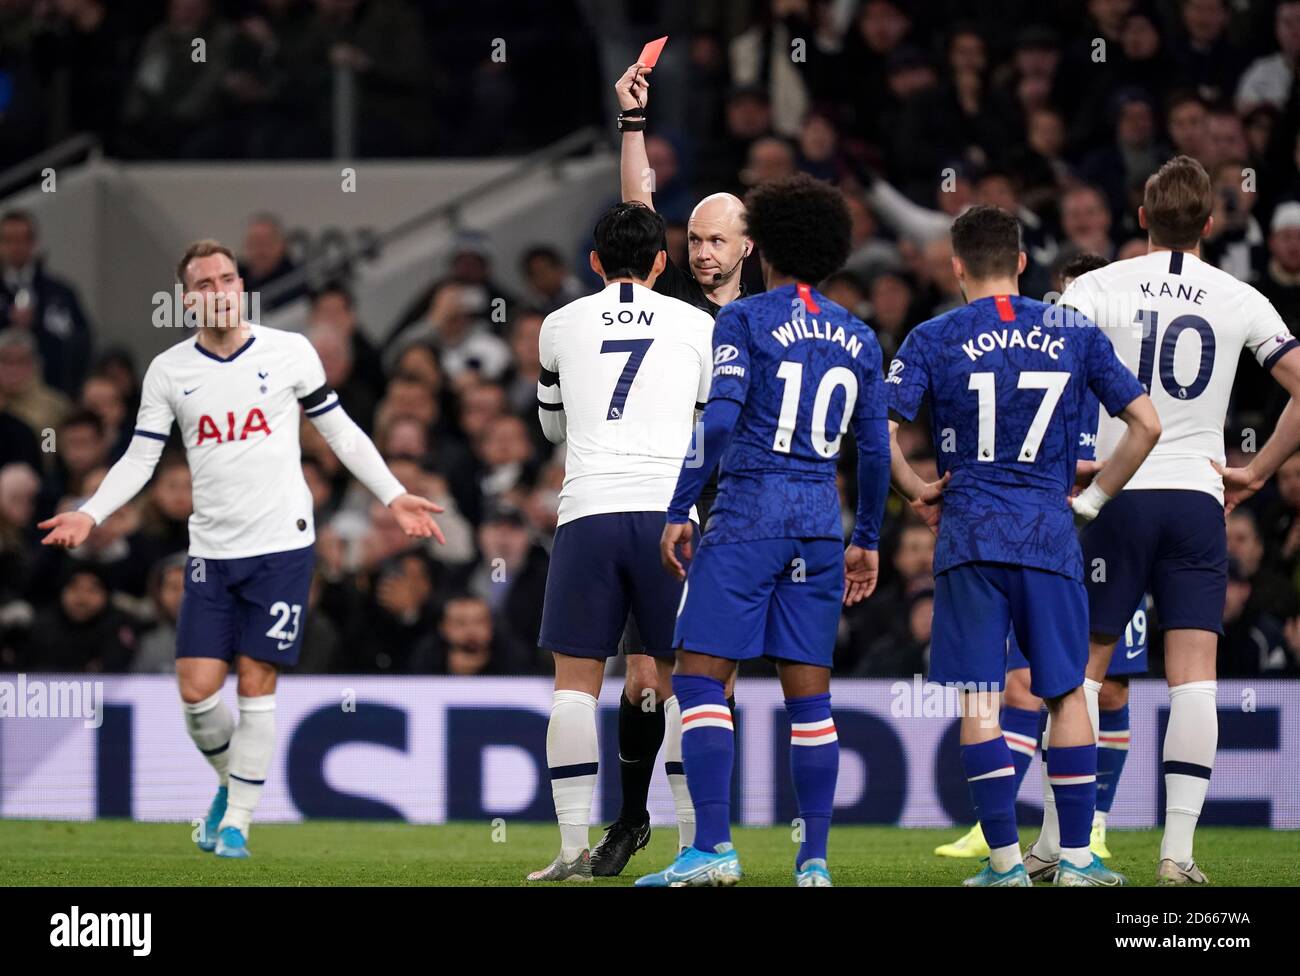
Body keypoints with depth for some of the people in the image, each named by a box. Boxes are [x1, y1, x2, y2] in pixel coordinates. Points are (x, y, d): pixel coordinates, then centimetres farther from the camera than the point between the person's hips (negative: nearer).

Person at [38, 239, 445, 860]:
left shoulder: (290, 352, 0)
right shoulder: (168, 371, 4)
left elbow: (340, 432, 9)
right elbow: (140, 458, 5)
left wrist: (394, 496, 3)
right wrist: (90, 514, -9)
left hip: (282, 544, -2)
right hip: (211, 550, 2)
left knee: (256, 685, -4)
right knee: (197, 688, -5)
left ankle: (238, 820, 7)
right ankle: (230, 782, 25)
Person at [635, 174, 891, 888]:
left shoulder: (744, 321, -3)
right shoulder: (858, 339, 13)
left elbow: (719, 421, -13)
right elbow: (874, 449, 14)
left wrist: (679, 512, -8)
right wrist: (867, 540, 23)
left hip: (747, 517, -5)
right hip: (820, 524, 5)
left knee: (700, 677, -4)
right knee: (809, 695, 8)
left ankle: (713, 848, -15)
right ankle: (815, 859, 6)